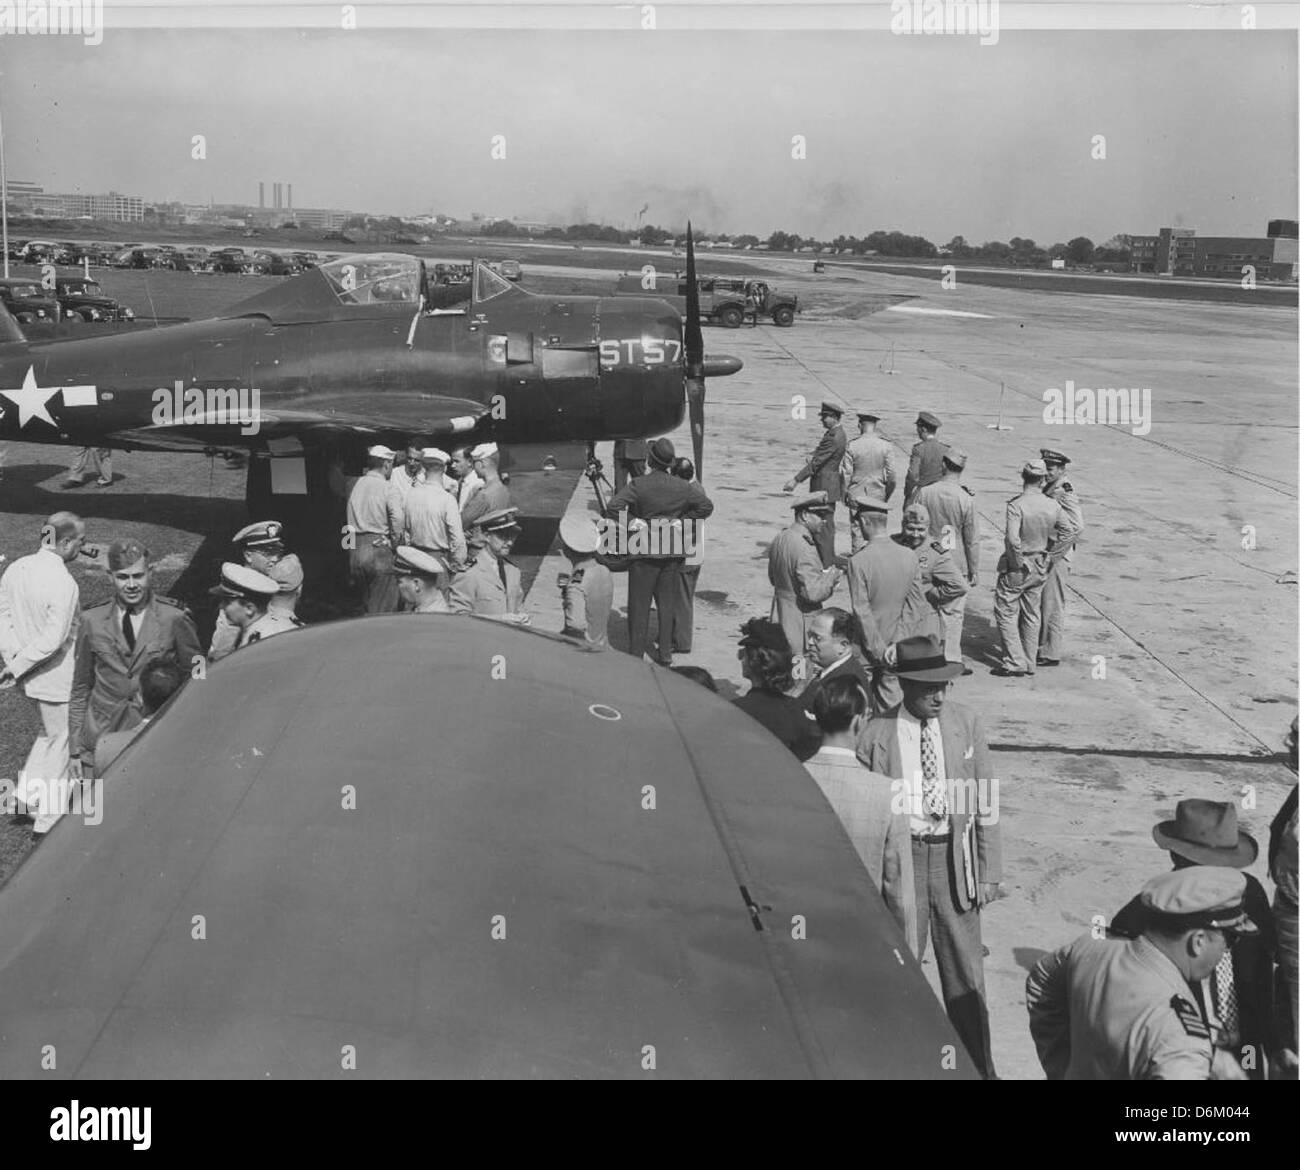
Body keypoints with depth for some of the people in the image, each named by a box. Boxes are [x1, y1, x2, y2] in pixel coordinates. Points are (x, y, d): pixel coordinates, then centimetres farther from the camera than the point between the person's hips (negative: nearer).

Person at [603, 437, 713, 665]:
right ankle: (666, 654, 18)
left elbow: (613, 507, -24)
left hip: (644, 552, -3)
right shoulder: (682, 486, -1)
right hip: (673, 552, 4)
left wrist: (632, 523, -11)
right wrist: (680, 521, 2)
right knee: (667, 603, 14)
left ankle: (635, 655, 8)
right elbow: (706, 505, 2)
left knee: (639, 605, 5)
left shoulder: (638, 485, -13)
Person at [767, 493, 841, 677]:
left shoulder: (779, 539, 5)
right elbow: (812, 593, -27)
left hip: (780, 618, 9)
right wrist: (831, 577, -9)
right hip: (801, 623, -9)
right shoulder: (804, 548, -23)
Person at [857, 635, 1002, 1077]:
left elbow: (986, 804, 3)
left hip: (955, 857, 2)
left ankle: (979, 1066, 27)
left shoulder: (966, 724, -1)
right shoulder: (877, 735, -8)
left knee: (965, 971, 11)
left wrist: (989, 872, 1)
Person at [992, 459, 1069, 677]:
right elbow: (1066, 533, 7)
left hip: (1017, 568, -6)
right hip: (1040, 568, 6)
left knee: (1006, 612, 5)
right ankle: (1029, 663, 23)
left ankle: (1015, 664, 2)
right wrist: (1048, 555, 14)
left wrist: (1018, 563, -16)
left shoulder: (1016, 505, -22)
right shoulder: (1053, 506, -4)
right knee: (1032, 614, 16)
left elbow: (1013, 539, -31)